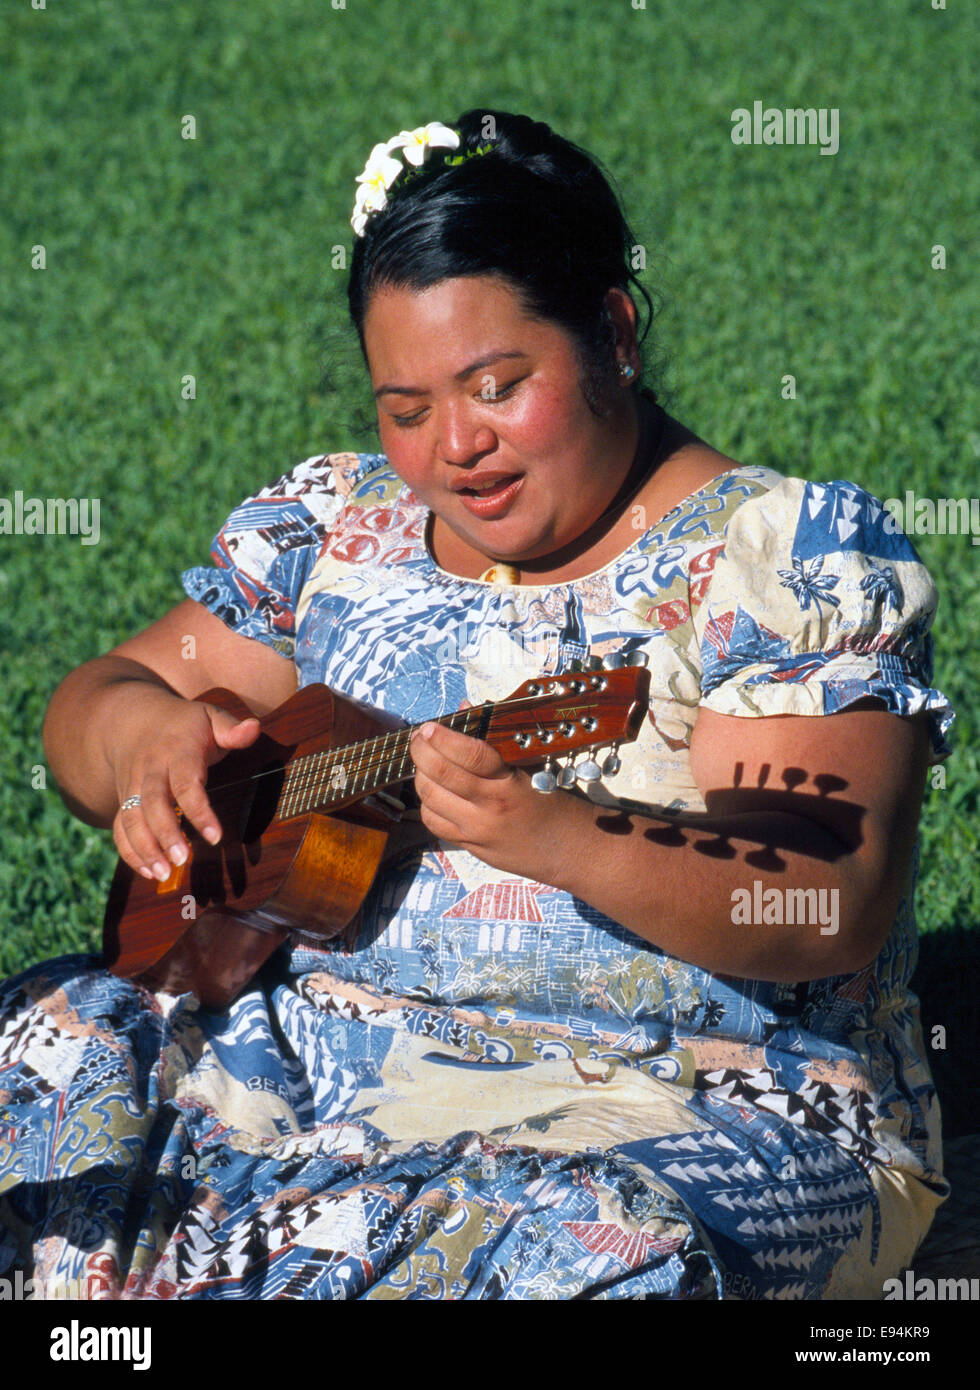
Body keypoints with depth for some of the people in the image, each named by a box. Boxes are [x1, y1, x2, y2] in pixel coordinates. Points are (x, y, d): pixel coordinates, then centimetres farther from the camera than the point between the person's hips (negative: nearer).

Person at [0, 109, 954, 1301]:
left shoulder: (786, 555, -6)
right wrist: (142, 732, -11)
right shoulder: (338, 526, 11)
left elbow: (838, 913, -17)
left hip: (683, 1102, -4)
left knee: (598, 1249, -37)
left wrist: (554, 836, -34)